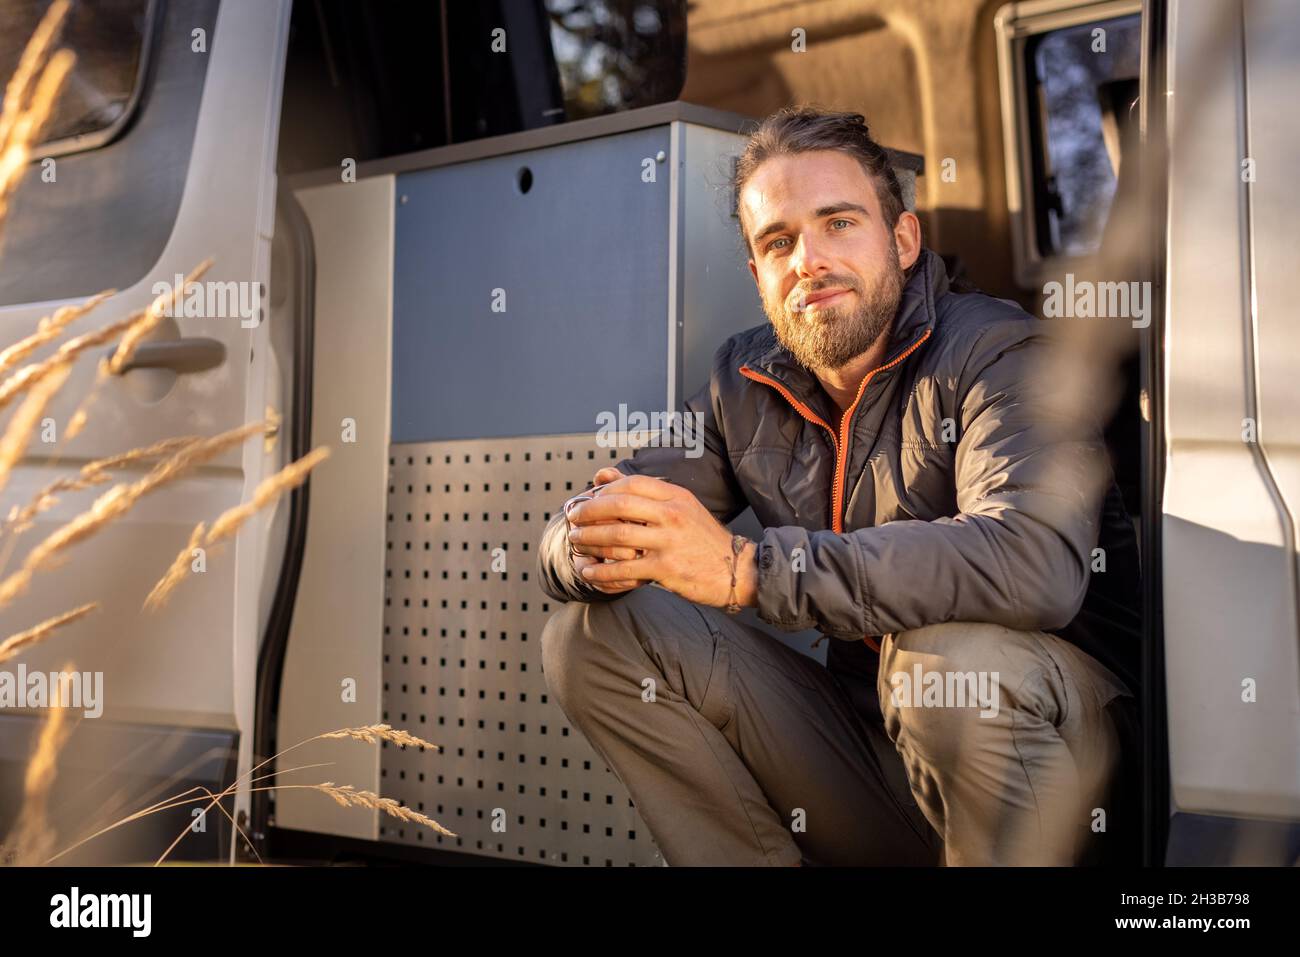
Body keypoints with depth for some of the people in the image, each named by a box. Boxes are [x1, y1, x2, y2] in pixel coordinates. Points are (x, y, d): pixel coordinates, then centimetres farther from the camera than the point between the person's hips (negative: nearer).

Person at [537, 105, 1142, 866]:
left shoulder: (993, 351, -14)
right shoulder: (749, 386, 4)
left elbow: (1034, 562, -34)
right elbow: (567, 541, 3)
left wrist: (746, 567, -35)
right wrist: (597, 545, -24)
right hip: (869, 738, 5)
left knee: (961, 657, -38)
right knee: (595, 634, -7)